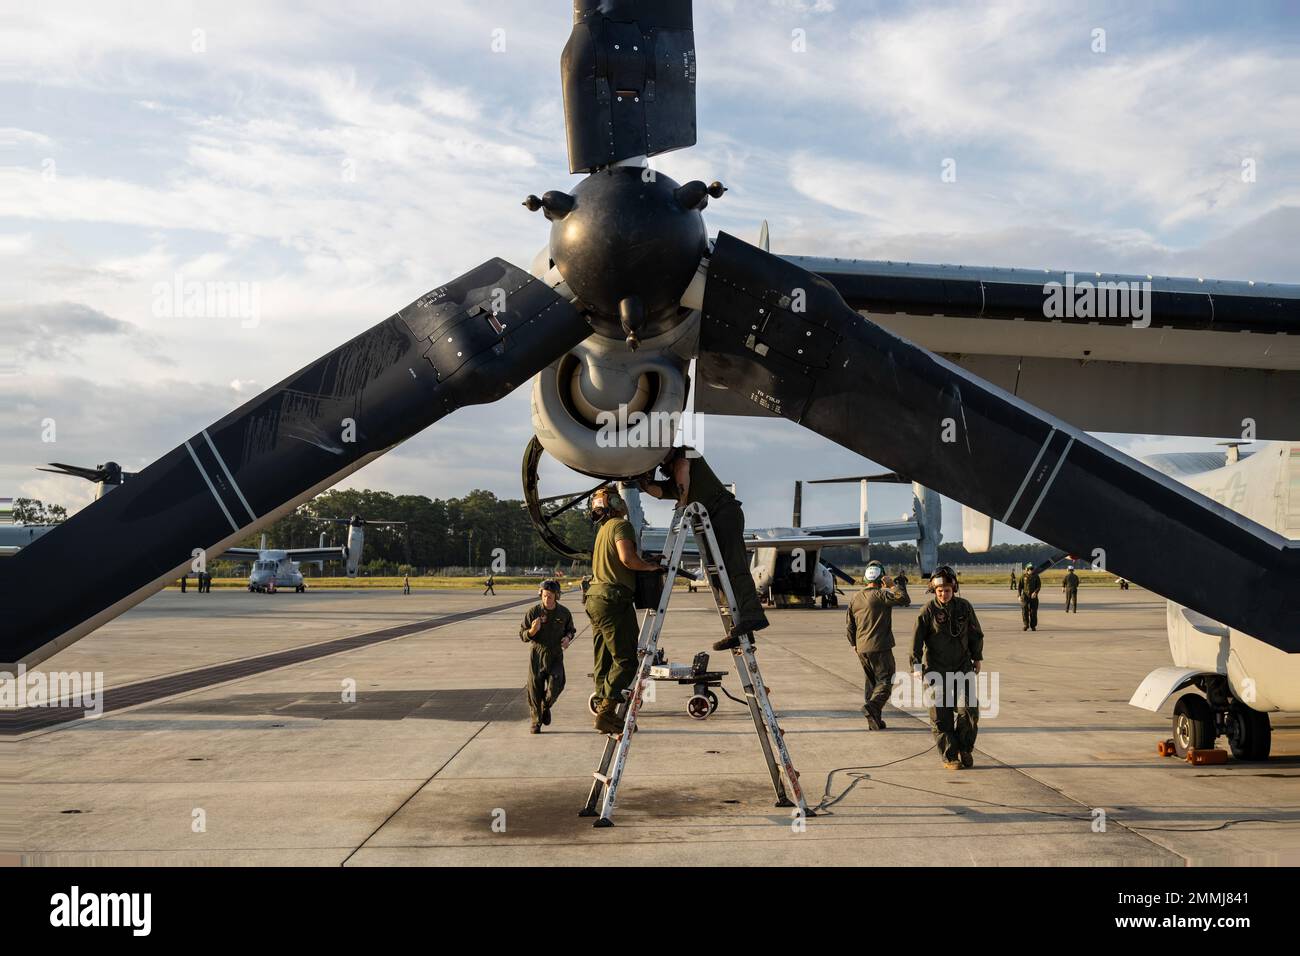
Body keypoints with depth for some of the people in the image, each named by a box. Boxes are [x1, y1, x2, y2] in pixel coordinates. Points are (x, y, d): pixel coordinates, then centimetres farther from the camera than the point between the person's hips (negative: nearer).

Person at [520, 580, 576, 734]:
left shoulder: (564, 612, 0)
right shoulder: (533, 611, -8)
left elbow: (570, 629, 18)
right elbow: (522, 636, -4)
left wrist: (568, 637, -5)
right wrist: (532, 630, -25)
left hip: (556, 655, 1)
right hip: (537, 654, -1)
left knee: (555, 688, -11)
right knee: (535, 689, 1)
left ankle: (546, 706, 23)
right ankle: (536, 722, 18)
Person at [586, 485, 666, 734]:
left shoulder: (604, 528, 23)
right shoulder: (620, 525, -7)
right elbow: (627, 558, -21)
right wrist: (653, 566, -9)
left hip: (595, 598, 10)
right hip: (614, 599, -10)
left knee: (604, 661, 11)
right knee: (626, 659, -8)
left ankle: (602, 711, 13)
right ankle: (606, 713, -13)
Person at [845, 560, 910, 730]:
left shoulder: (855, 598, 10)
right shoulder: (882, 595, -11)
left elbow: (850, 625, 15)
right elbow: (905, 600, -18)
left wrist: (854, 644, 27)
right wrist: (893, 585, -5)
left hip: (862, 648, 7)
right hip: (880, 647, -7)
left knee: (871, 681, 16)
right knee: (886, 680, -2)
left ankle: (874, 720, 15)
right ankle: (872, 705, -25)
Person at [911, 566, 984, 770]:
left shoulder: (964, 607, 0)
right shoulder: (928, 611, -9)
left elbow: (976, 634, 13)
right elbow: (917, 640, -9)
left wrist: (977, 657, 16)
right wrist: (916, 666, -15)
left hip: (963, 667, 2)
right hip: (937, 670, -2)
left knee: (969, 709, -6)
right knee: (941, 716, 0)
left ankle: (965, 749, 15)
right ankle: (949, 756, 11)